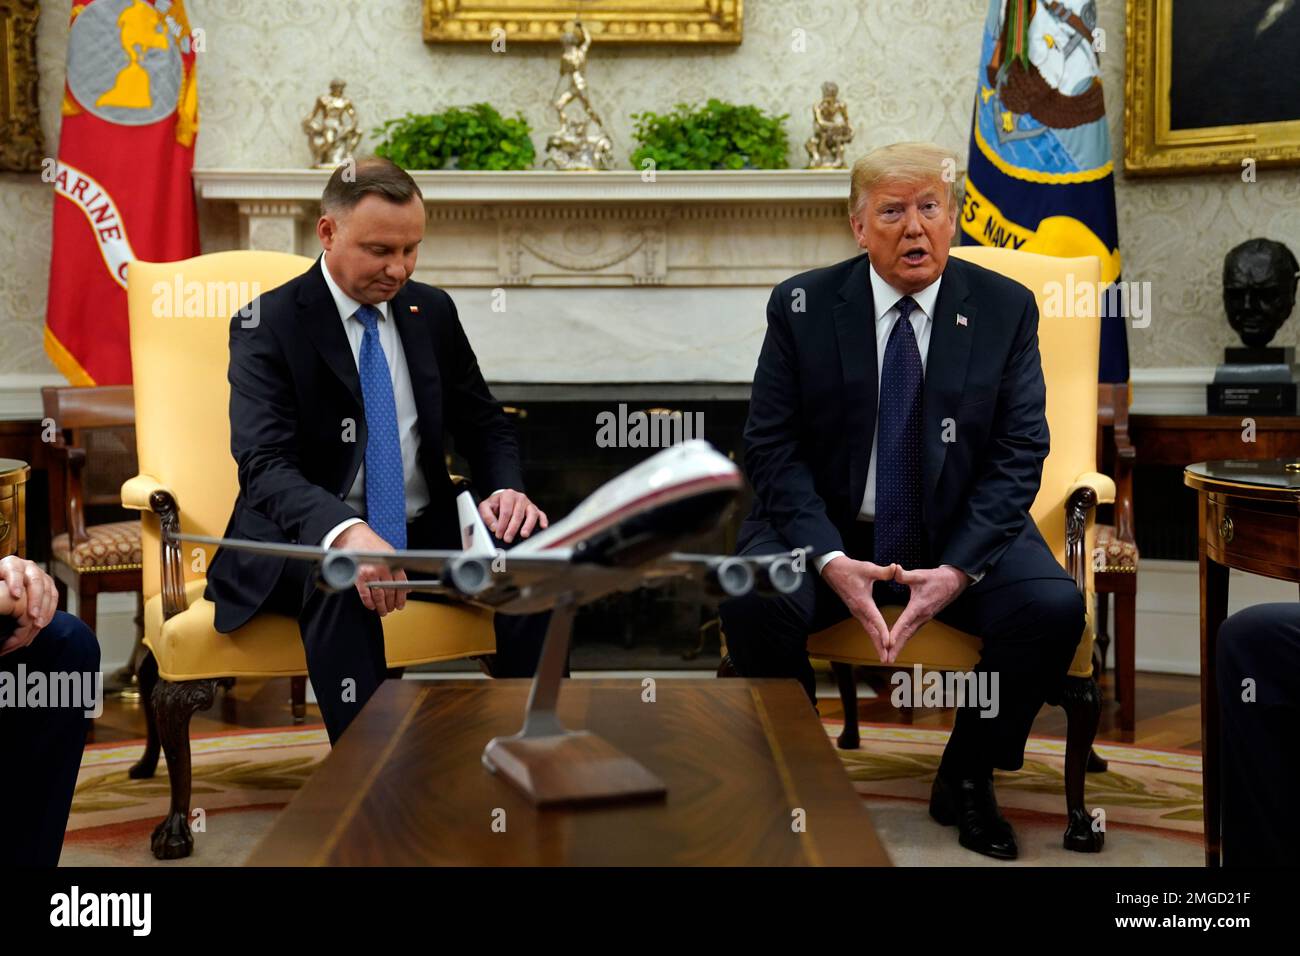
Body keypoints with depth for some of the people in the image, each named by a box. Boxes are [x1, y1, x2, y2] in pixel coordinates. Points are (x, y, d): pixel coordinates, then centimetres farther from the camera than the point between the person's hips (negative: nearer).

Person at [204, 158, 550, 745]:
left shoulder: (433, 311, 7)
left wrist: (506, 489, -12)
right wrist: (347, 534, -42)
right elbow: (265, 466, -21)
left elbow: (485, 425, 14)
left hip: (424, 531, 5)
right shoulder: (267, 324, -9)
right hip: (311, 539, -4)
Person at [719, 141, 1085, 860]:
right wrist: (829, 559, -20)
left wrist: (959, 567, -18)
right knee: (751, 603, -30)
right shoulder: (801, 307, -1)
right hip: (825, 531, -1)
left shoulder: (1006, 308, 1)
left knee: (1054, 606, -26)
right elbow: (772, 447, -5)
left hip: (961, 535, 1)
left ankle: (965, 779, 1)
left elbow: (1019, 452, -3)